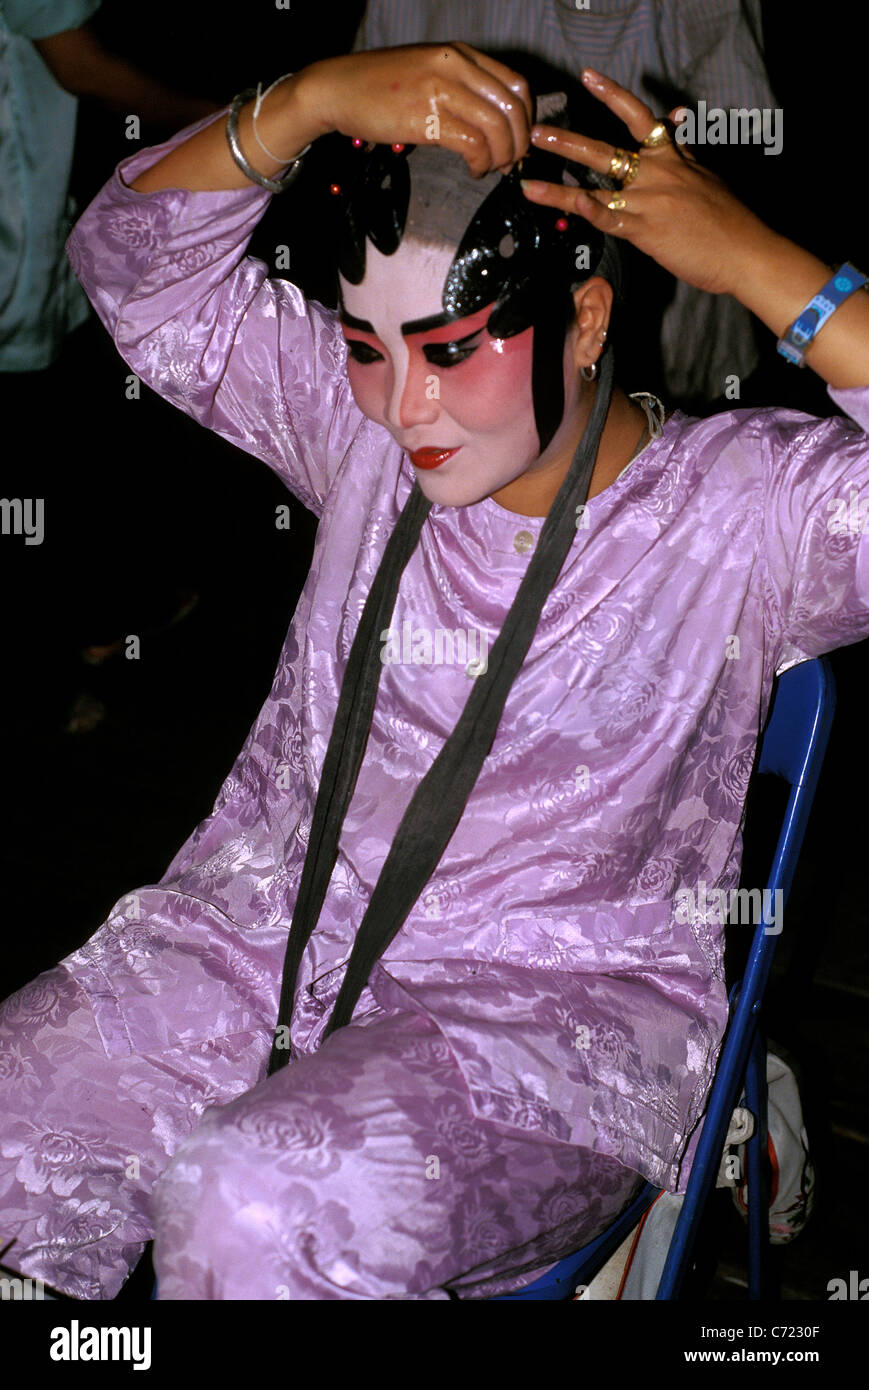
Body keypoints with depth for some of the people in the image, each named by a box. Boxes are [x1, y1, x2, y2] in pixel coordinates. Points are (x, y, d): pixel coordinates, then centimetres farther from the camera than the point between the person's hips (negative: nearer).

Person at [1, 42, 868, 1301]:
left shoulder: (745, 505, -5)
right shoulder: (367, 431, 6)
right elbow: (137, 264, 4)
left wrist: (758, 264, -21)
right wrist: (312, 99, -12)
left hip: (556, 1013, -5)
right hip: (258, 943, 5)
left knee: (262, 1213, -34)